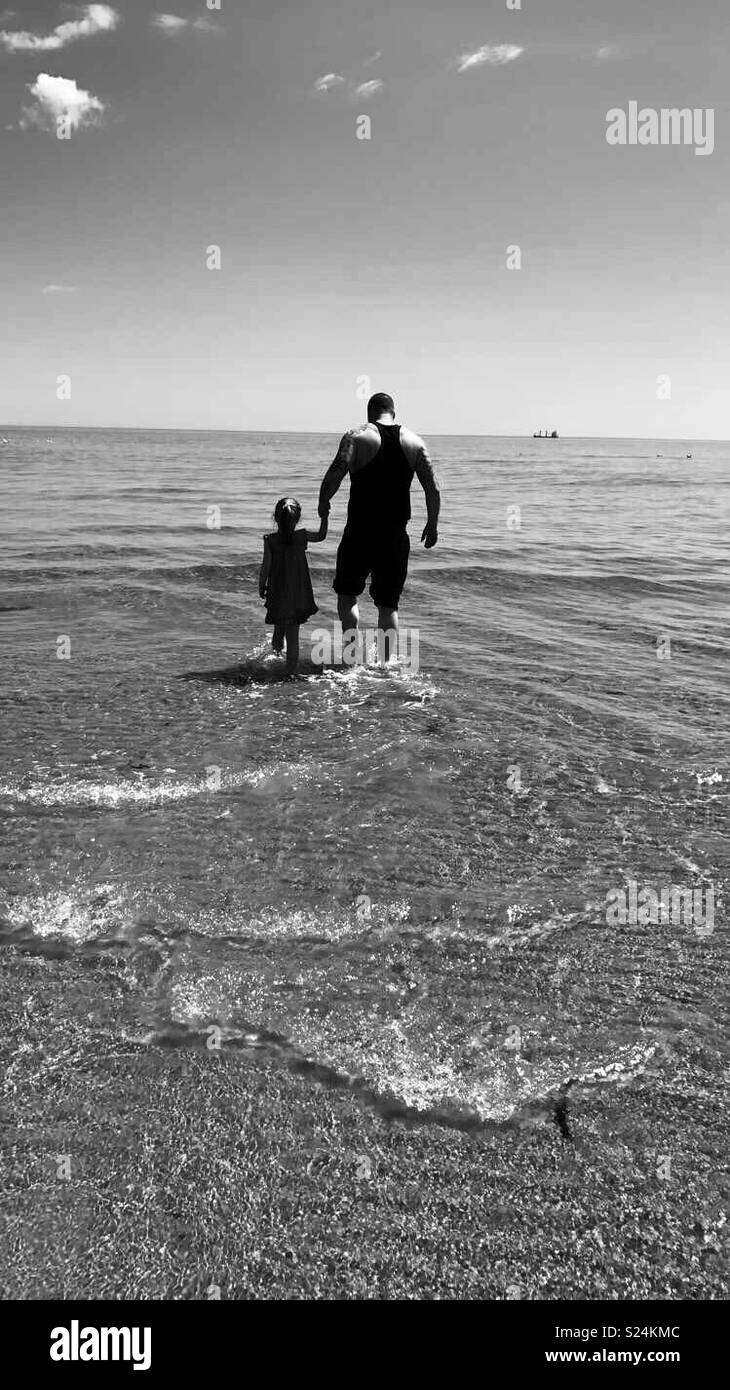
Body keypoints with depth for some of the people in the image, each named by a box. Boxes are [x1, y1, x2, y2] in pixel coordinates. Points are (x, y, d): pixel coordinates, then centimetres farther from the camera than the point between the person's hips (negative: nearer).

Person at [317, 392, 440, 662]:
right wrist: (432, 525, 13)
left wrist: (323, 503, -1)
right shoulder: (414, 441, 6)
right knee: (388, 603, 12)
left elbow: (335, 474, -18)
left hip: (360, 531, -3)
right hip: (396, 536, 3)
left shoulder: (357, 436, -4)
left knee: (347, 593, 15)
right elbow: (433, 489, 3)